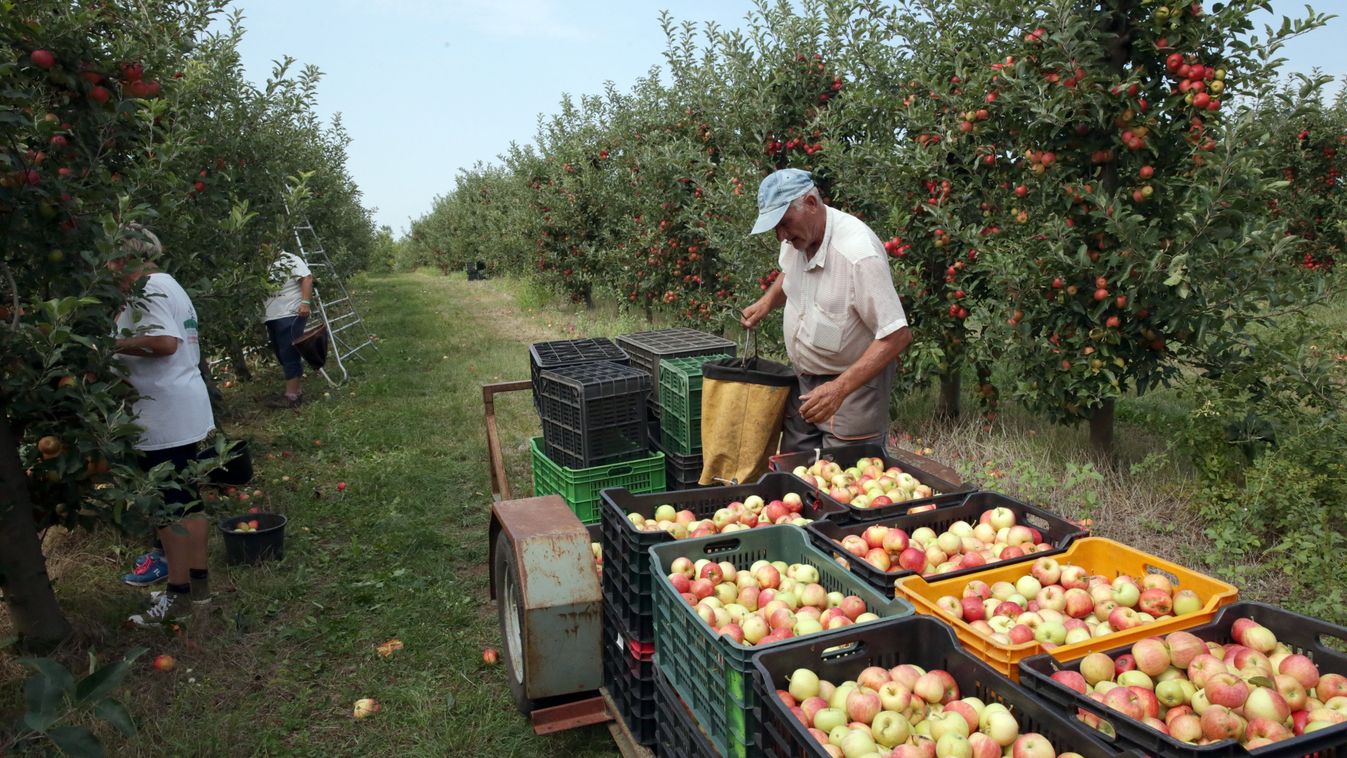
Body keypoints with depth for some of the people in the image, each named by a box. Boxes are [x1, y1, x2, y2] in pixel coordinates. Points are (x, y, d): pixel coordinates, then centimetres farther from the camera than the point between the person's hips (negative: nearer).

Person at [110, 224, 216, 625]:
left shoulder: (146, 290, -15)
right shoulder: (168, 284, 16)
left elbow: (165, 342, -29)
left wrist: (115, 344, -17)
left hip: (165, 420, -10)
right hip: (188, 412, 10)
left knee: (171, 508, 0)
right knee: (189, 501, 16)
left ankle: (178, 594, 11)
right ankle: (198, 581, 26)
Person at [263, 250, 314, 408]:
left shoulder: (290, 260, -6)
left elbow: (307, 278, -16)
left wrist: (305, 302, -25)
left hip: (290, 315, -9)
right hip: (272, 318, 9)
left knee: (289, 354, -8)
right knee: (282, 356, 12)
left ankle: (291, 395, -6)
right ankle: (295, 390, 20)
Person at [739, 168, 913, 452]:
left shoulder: (858, 253, -28)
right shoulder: (796, 237, -4)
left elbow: (897, 335, -27)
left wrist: (840, 388, -35)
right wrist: (767, 301, 2)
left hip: (855, 380, -7)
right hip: (805, 380, 7)